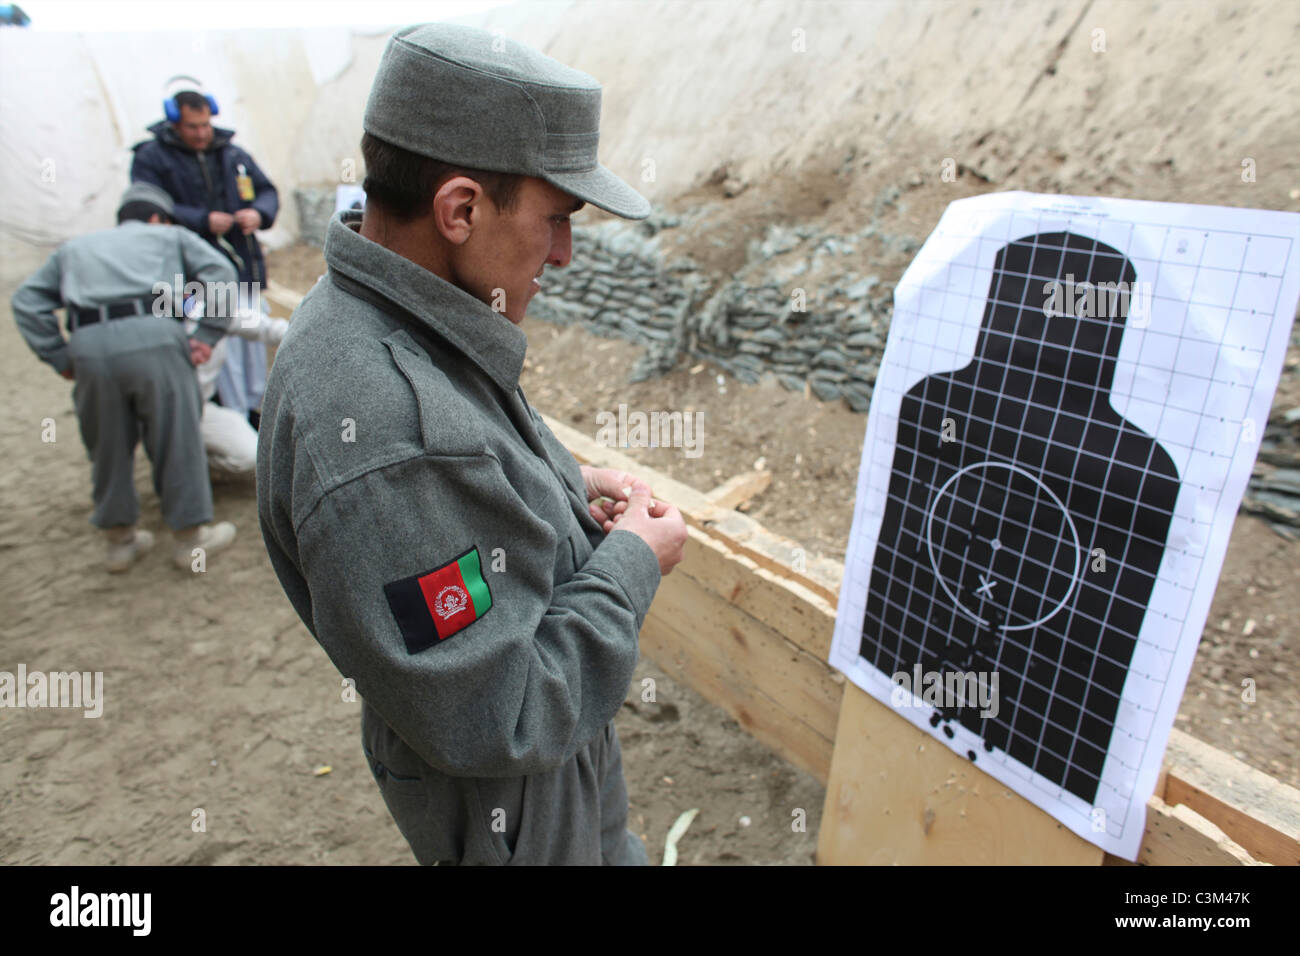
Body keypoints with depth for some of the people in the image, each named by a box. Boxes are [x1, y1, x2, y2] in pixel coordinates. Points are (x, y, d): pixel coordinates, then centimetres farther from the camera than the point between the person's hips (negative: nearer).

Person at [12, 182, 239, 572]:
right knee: (177, 441, 8)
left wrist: (59, 357, 18)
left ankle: (120, 539, 29)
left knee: (108, 448, 16)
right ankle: (190, 536, 19)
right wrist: (207, 336, 2)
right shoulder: (171, 236, 26)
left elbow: (27, 301, 22)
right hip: (153, 338, -3)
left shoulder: (75, 247, 33)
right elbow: (221, 273, 8)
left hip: (89, 347, 3)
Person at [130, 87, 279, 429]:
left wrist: (259, 213, -8)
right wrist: (203, 221, -19)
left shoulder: (231, 153, 14)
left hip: (245, 266, 5)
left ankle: (253, 408, 26)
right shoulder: (151, 158, 1)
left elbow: (267, 190, 15)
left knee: (252, 333, 10)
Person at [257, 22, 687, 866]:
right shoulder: (387, 436, -40)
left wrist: (567, 485, -3)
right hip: (502, 796, -8)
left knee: (608, 844, 32)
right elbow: (495, 724, -33)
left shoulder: (380, 319, -8)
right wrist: (633, 562, -22)